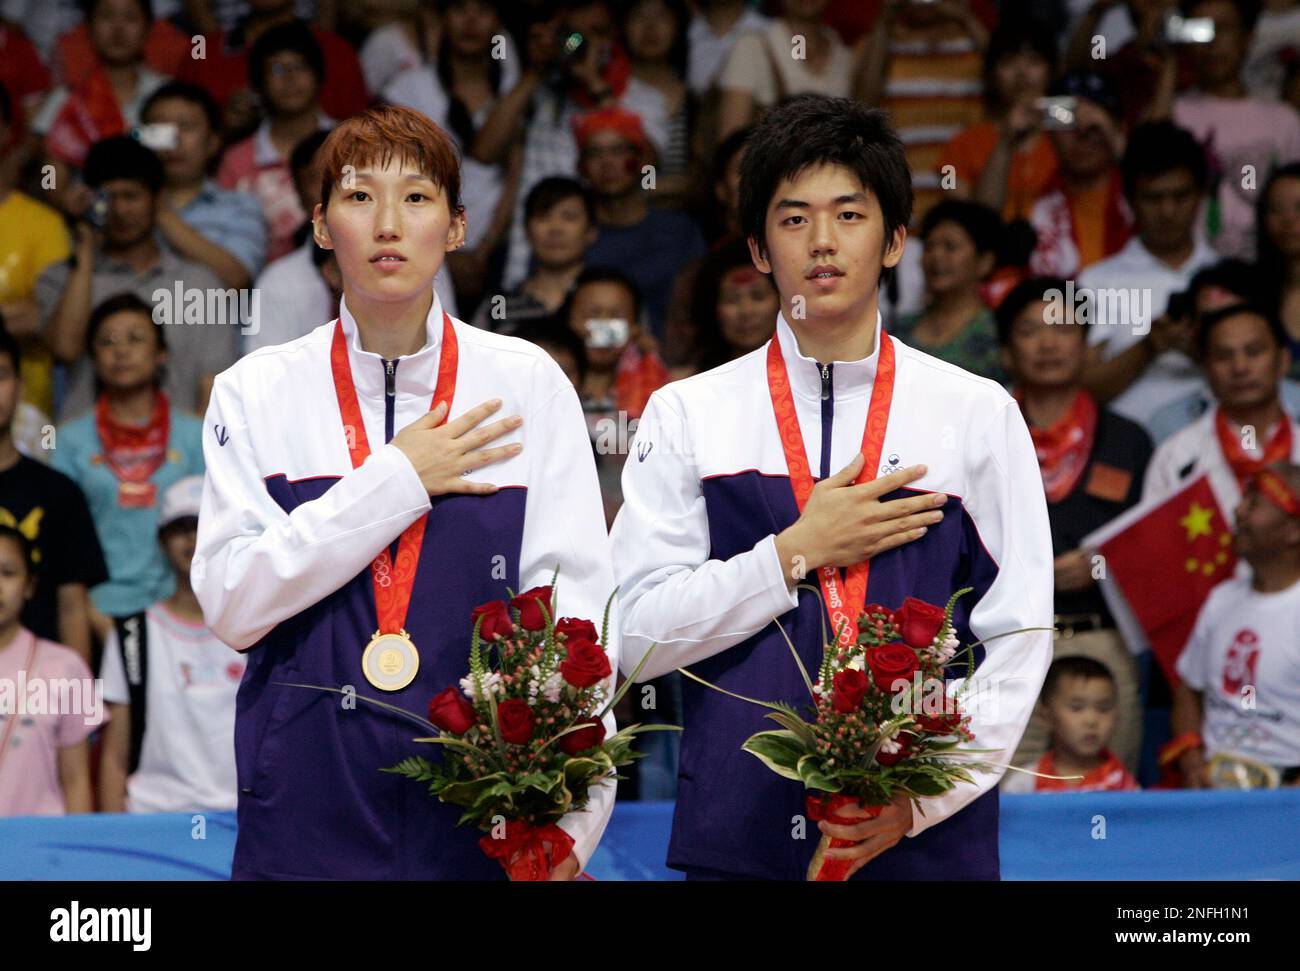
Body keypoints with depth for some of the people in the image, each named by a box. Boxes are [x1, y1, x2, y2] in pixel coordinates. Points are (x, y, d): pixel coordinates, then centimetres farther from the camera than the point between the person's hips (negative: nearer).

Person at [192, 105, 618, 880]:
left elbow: (577, 608, -4)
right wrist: (397, 483, -9)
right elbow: (230, 604, -6)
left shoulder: (528, 386, 3)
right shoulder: (258, 393, 5)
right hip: (308, 808, 0)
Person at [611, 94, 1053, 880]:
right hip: (738, 837, 0)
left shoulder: (977, 415, 6)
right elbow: (635, 636, -1)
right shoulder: (687, 417, 7)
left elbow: (1018, 638, 1)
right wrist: (798, 553, -8)